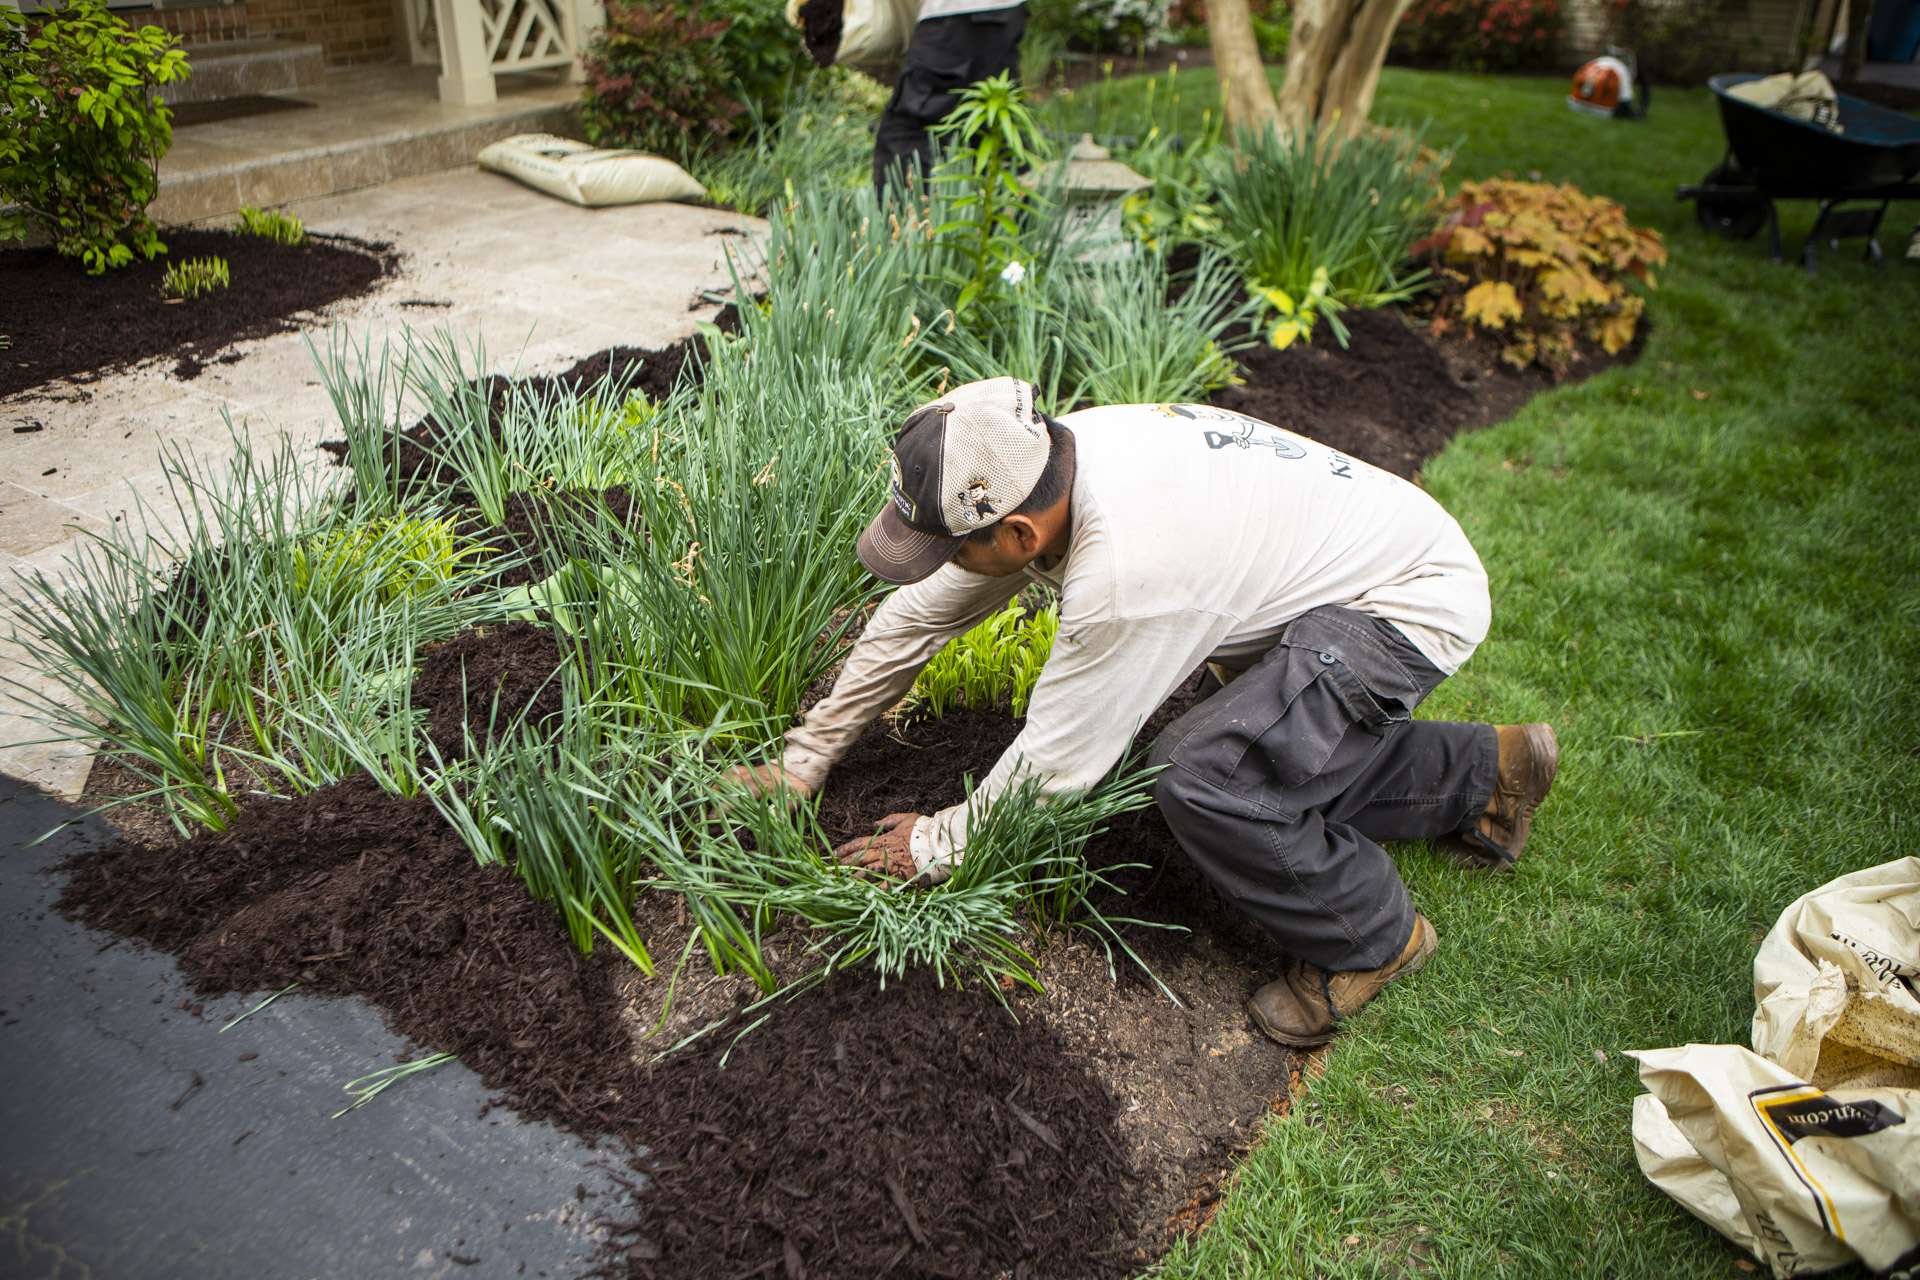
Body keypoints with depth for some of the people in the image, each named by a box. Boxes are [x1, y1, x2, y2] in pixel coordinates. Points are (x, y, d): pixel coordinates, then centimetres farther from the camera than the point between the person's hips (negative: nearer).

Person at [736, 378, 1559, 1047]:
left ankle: (1370, 937, 0)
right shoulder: (1030, 470, -11)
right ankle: (1484, 771, 29)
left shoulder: (1125, 566, -37)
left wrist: (936, 844, -6)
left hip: (1414, 600, -9)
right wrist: (803, 758, 7)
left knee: (1203, 774, -26)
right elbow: (916, 616, 1)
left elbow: (1055, 761, -23)